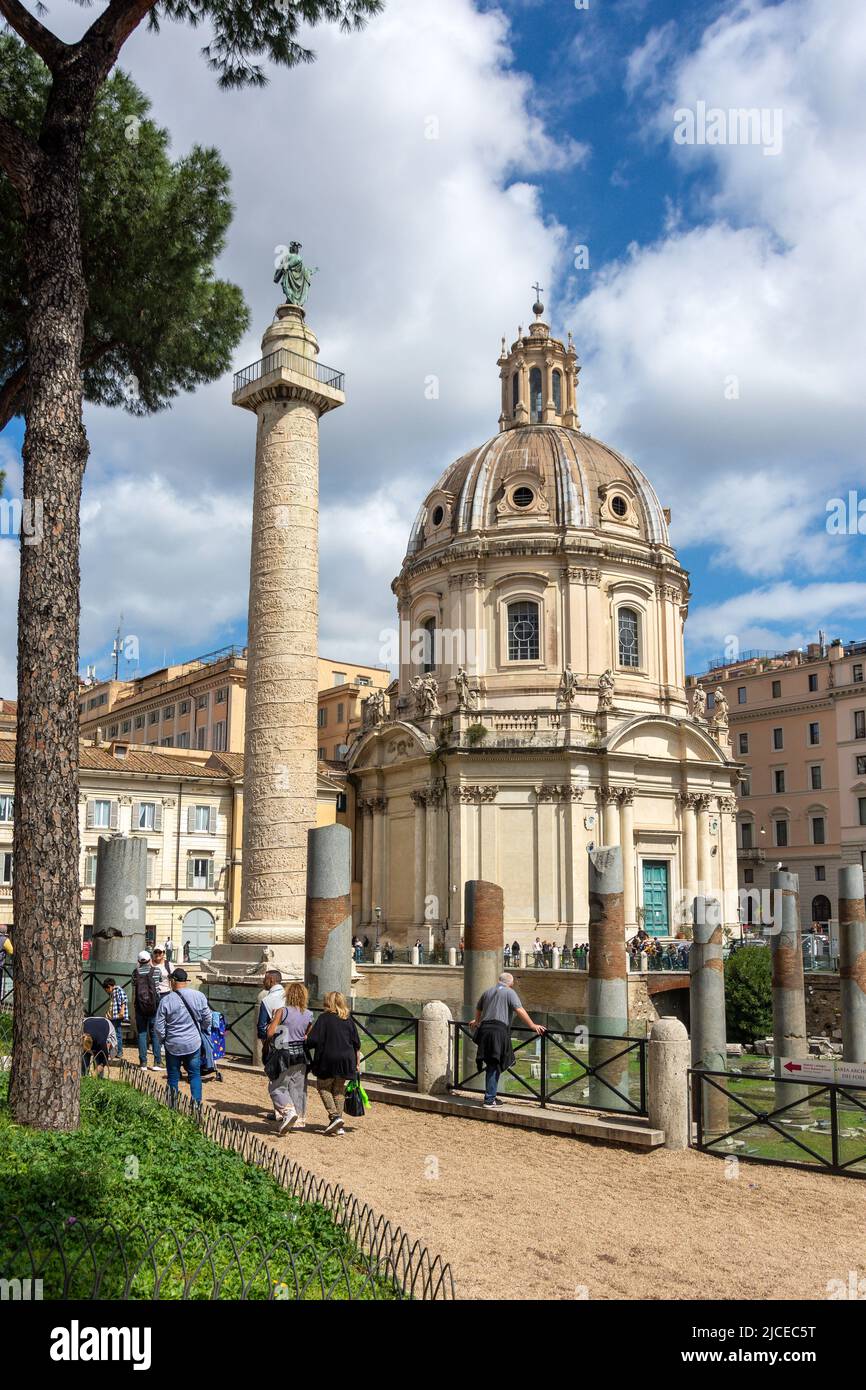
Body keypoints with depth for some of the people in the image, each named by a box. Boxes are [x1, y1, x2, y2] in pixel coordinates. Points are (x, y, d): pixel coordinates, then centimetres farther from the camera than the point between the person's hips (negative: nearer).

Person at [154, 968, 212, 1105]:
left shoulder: (166, 1000, -12)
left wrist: (163, 1039, 11)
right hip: (193, 1043, 1)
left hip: (173, 1045, -1)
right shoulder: (199, 996, -8)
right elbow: (207, 1019, 0)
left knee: (173, 1076, 12)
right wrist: (203, 1031, 20)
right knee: (195, 1074, 12)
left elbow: (159, 1026, -7)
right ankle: (197, 1103, 8)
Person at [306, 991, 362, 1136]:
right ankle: (338, 1126, 12)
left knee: (323, 1087, 11)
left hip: (328, 1060, -4)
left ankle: (334, 1116, -7)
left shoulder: (324, 1018, -7)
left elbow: (313, 1040, -13)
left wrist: (304, 1040, 9)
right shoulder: (348, 1019, 7)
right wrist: (357, 1063, 16)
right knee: (339, 1089, 14)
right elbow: (356, 1044, 8)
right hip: (346, 1060, 4)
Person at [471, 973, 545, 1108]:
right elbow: (520, 1011, -11)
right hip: (499, 1030, -6)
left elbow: (478, 1009, 36)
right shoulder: (510, 992, 3)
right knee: (494, 1066, -2)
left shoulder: (487, 992, 23)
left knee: (491, 1064, 16)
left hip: (484, 1029, 6)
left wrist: (477, 1022, 56)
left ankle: (491, 1096, 20)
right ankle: (490, 1099, -2)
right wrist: (532, 1026, -11)